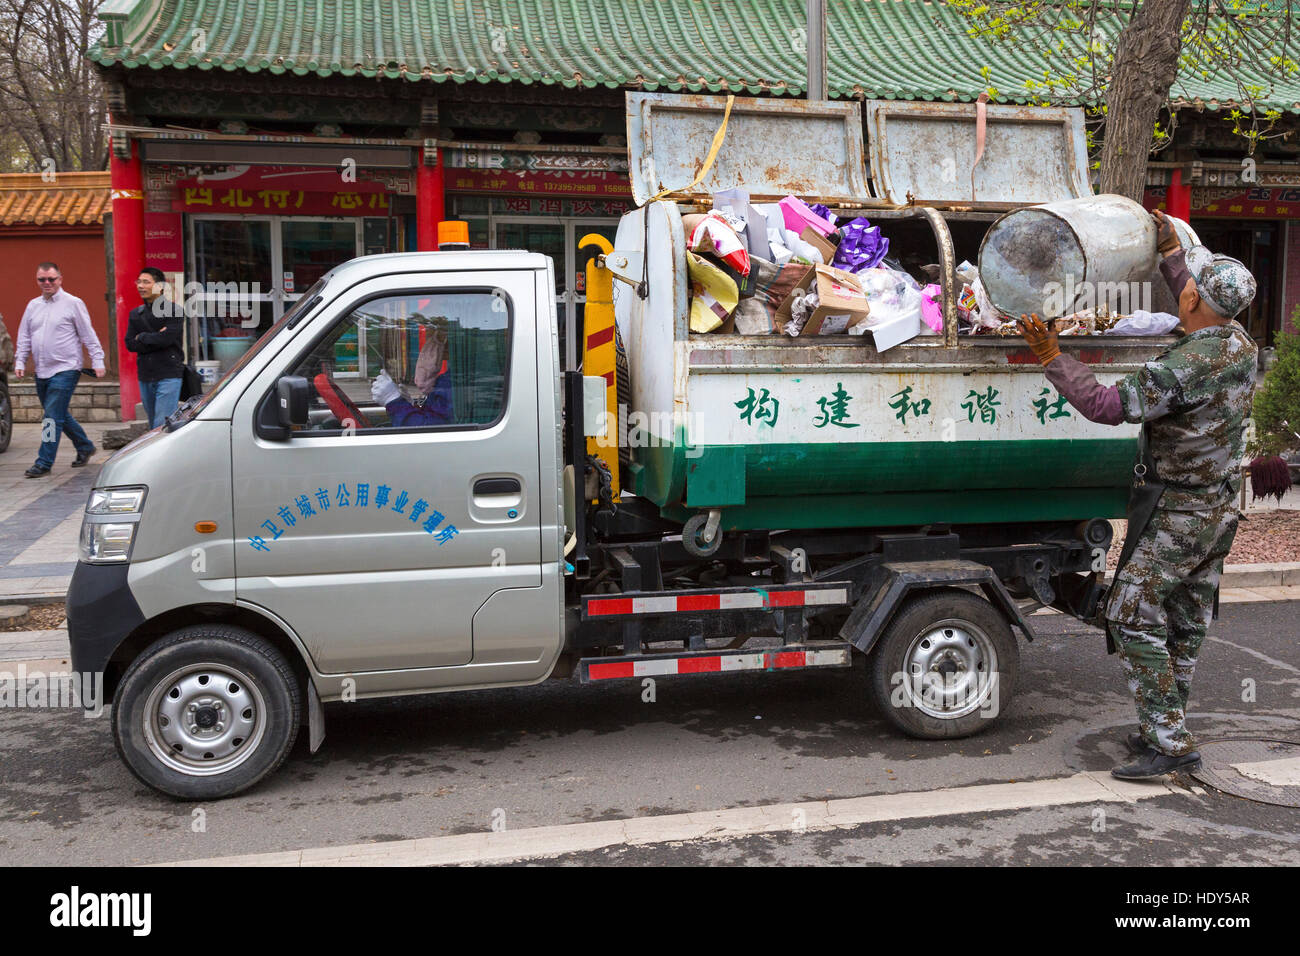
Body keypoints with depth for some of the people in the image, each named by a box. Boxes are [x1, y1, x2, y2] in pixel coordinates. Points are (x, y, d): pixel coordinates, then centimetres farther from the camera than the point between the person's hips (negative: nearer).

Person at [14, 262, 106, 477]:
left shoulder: (73, 303, -3)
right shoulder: (33, 305, 13)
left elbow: (88, 335, -4)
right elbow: (24, 337, 17)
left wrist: (97, 361, -9)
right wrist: (20, 362, 8)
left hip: (65, 370, -7)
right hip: (41, 371, 7)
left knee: (52, 417, -10)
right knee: (59, 415, 14)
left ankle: (44, 463, -6)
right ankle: (85, 447, 30)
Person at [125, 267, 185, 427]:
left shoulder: (173, 310, -3)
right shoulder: (136, 314, 15)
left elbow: (167, 338, -16)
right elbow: (130, 344, 4)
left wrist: (142, 337, -1)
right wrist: (156, 338, -8)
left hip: (168, 376, -6)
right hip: (145, 377, 6)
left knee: (163, 425, -13)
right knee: (153, 425, 10)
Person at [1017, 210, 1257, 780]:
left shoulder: (1187, 364, -26)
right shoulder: (1241, 347, 2)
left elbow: (1107, 405, -27)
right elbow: (1206, 318, 24)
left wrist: (1051, 357, -22)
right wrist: (1170, 252, 27)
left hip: (1176, 513, -9)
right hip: (1220, 508, 9)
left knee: (1134, 617, -4)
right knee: (1186, 624, 15)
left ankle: (1169, 742, -1)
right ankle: (1167, 730, 25)